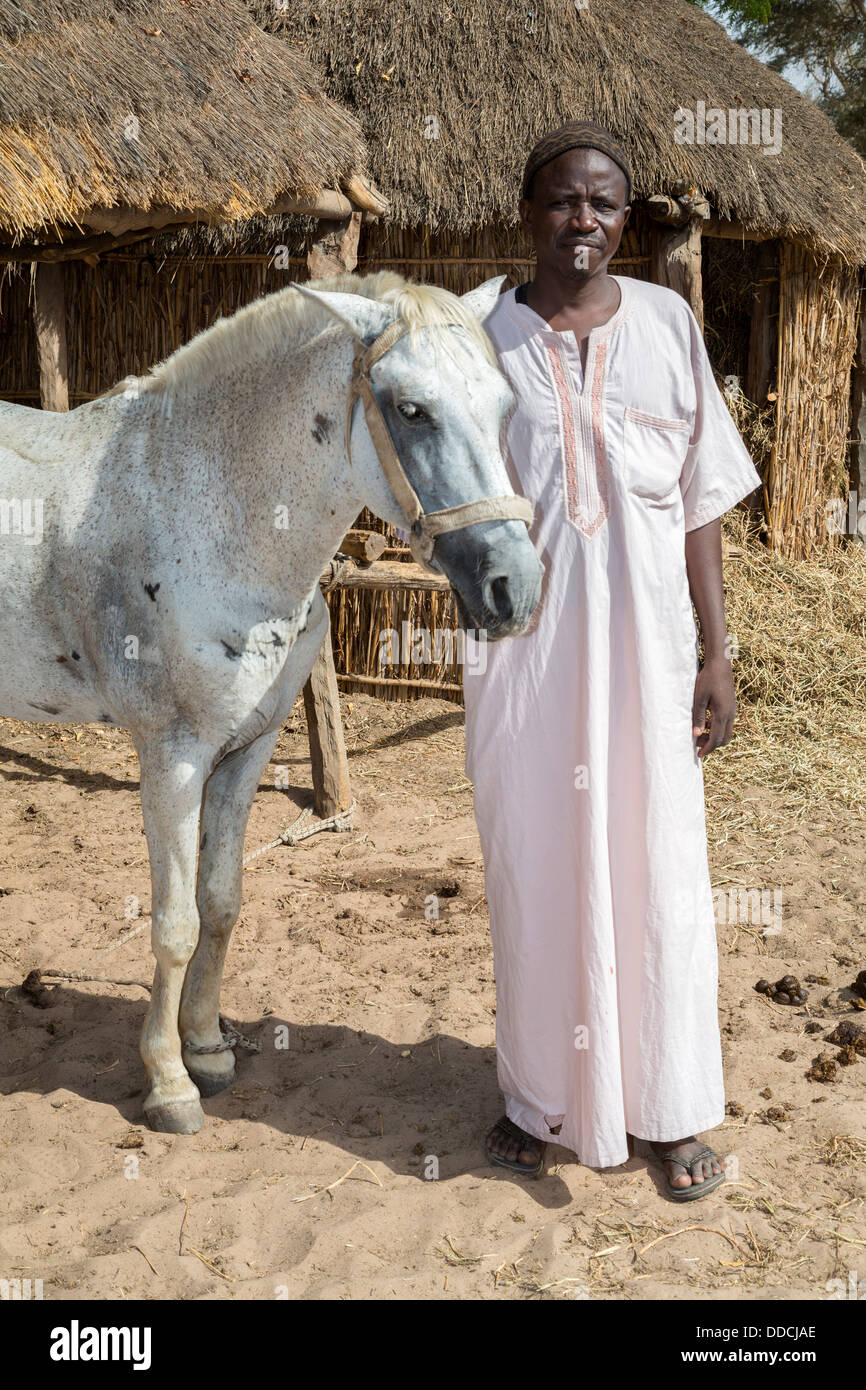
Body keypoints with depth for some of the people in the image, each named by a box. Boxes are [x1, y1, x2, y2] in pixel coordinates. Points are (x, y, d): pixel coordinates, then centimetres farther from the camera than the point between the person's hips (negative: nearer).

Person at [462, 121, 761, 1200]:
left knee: (659, 869, 6)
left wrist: (716, 653, 1)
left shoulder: (667, 324, 3)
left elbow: (702, 501, 4)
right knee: (533, 869, 8)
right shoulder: (482, 340, 1)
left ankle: (670, 1109, 25)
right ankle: (539, 1095, 28)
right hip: (524, 653, 0)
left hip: (646, 648, 0)